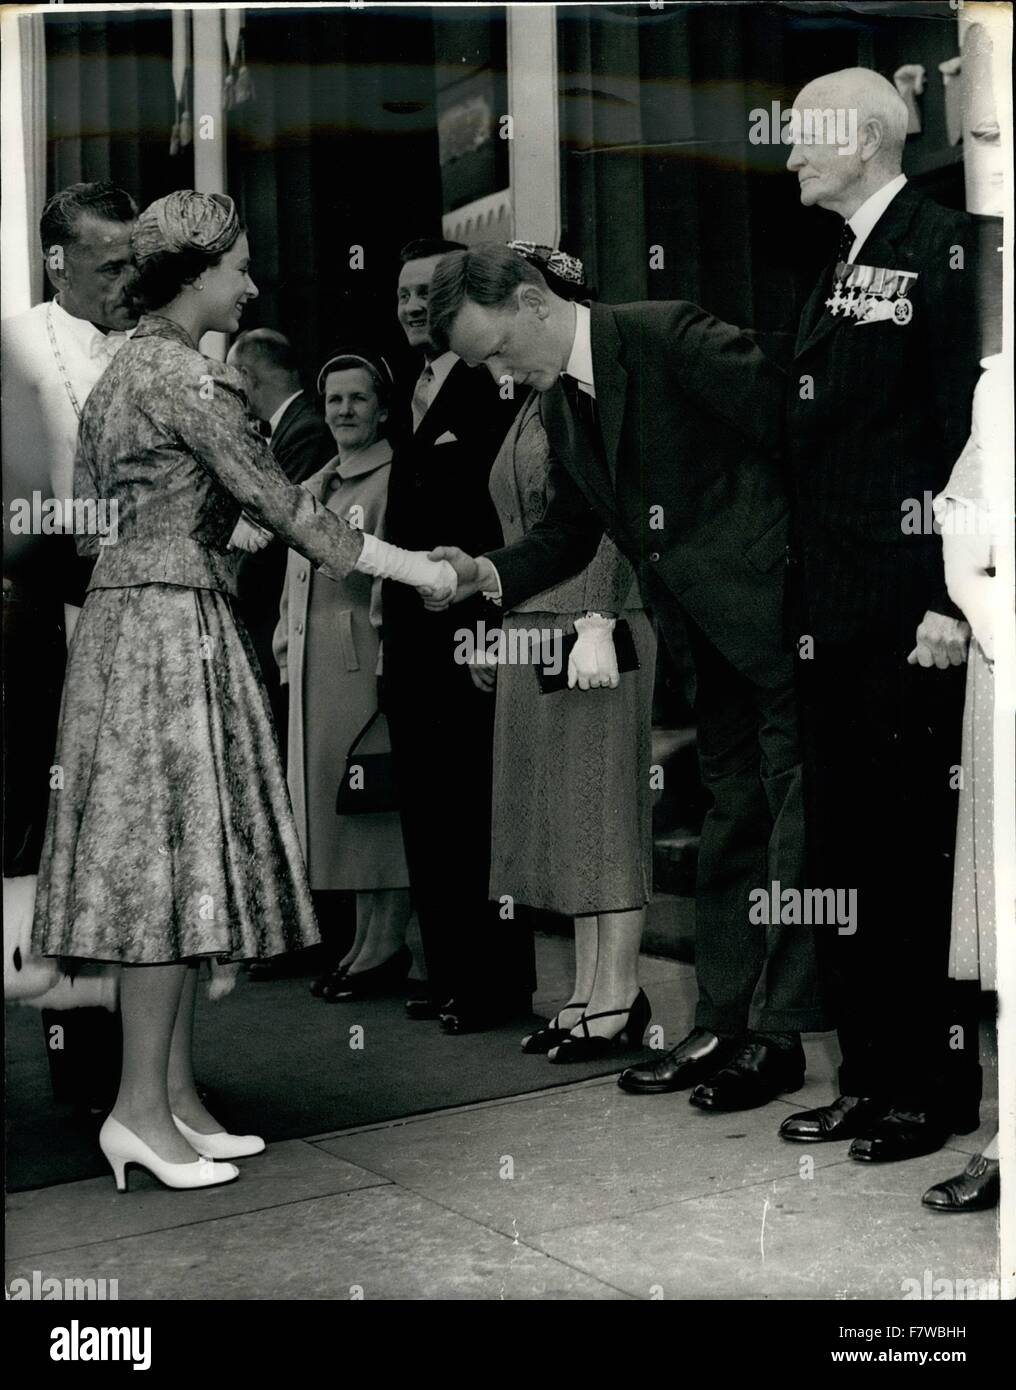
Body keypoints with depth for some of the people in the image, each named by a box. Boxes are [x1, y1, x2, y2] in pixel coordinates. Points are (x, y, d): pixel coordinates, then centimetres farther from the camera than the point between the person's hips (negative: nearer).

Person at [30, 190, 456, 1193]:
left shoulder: (124, 368, 16)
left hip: (126, 619, 10)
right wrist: (416, 567, -11)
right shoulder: (184, 376, -13)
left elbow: (90, 523, 18)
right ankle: (141, 1108, 0)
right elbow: (283, 506, -16)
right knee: (171, 855, -6)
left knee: (164, 862, 9)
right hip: (172, 629, -10)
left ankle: (175, 1095, 14)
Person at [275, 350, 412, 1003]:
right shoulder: (312, 488, 21)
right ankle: (364, 941, 17)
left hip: (368, 656, -8)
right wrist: (288, 649, 17)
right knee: (327, 794, 9)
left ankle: (383, 948, 1)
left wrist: (394, 662, -18)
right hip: (313, 665, 8)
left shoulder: (395, 478, -5)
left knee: (374, 796, -5)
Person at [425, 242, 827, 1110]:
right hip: (706, 631, 9)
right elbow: (568, 534, 14)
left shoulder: (668, 335, -14)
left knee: (792, 812, -2)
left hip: (771, 604, -9)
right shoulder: (559, 405, 11)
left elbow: (795, 426, -15)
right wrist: (487, 575, -4)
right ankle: (722, 1028, 21)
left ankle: (780, 1035, 4)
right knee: (731, 819, 13)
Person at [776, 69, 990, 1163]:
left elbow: (965, 426, -13)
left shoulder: (945, 245, -6)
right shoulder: (836, 268, 19)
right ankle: (869, 1074, 22)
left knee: (911, 853, -1)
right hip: (833, 610, 8)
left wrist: (948, 598, -18)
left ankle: (933, 1087, 12)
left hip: (906, 606, -8)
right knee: (841, 847, 11)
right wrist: (804, 595, 11)